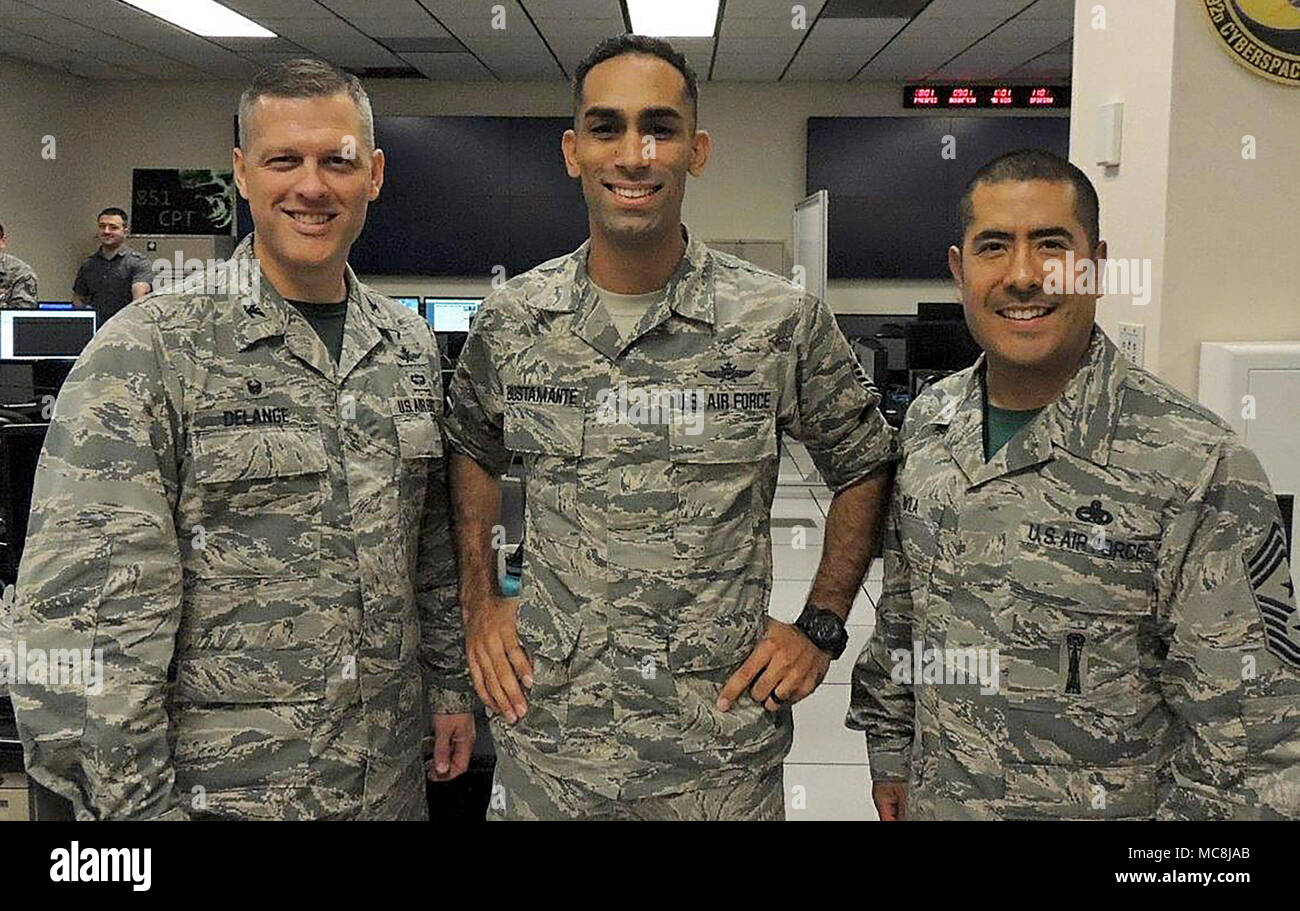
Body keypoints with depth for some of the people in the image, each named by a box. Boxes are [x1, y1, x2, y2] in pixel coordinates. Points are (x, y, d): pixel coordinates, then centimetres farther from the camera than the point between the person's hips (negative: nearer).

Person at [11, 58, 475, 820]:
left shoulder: (411, 348, 4)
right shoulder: (147, 352, -13)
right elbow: (87, 608, -17)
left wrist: (451, 685, 12)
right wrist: (137, 803, -17)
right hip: (215, 787, -5)